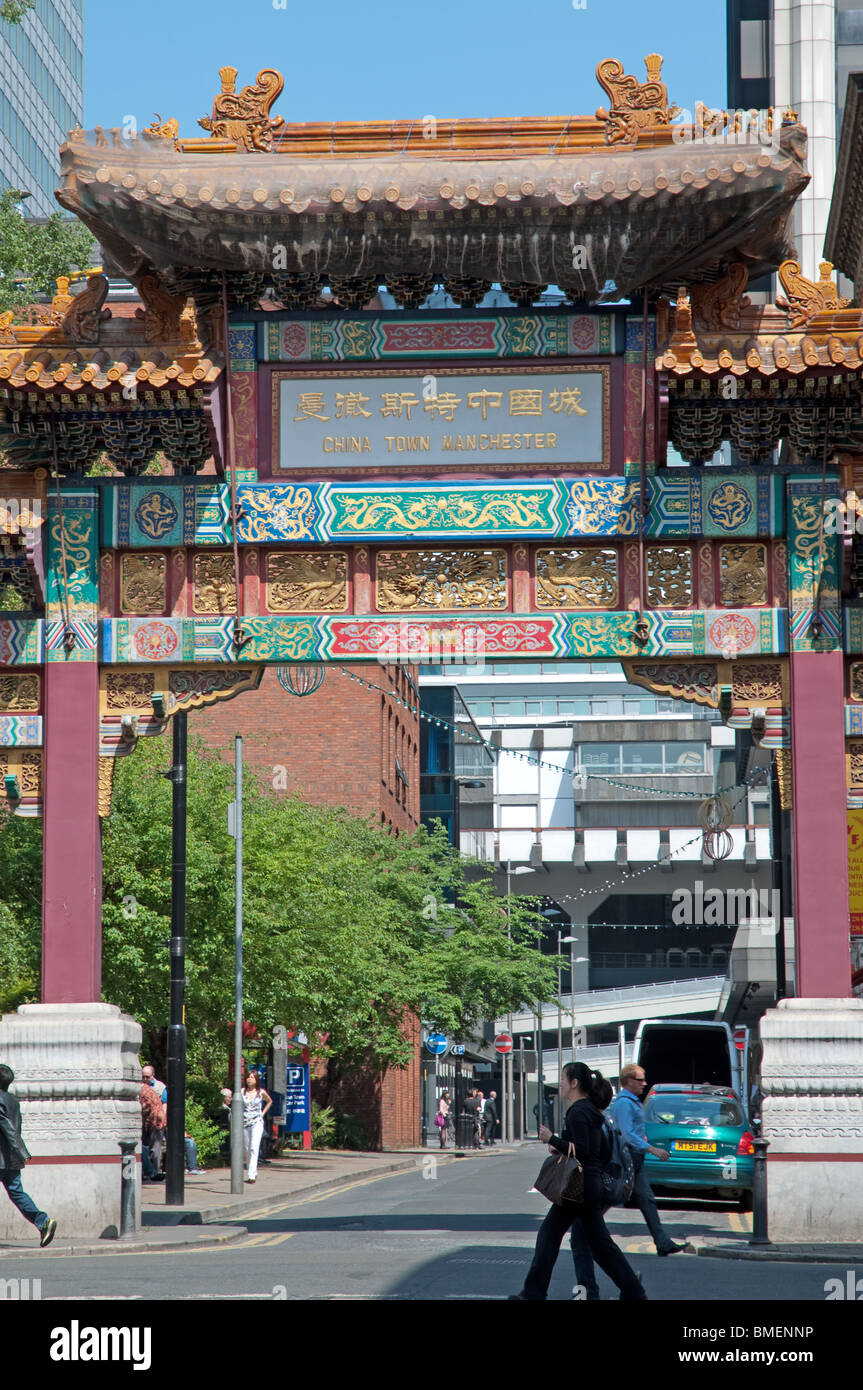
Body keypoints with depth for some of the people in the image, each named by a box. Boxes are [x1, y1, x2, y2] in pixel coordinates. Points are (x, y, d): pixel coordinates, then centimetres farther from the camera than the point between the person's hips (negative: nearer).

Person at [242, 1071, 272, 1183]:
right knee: (247, 1149, 8)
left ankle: (251, 1175, -23)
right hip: (244, 1122, 2)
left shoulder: (261, 1092, 2)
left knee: (254, 1148, -16)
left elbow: (269, 1101, 20)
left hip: (257, 1123, -2)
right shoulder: (242, 1092, 2)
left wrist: (263, 1113, 10)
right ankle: (253, 1172, 23)